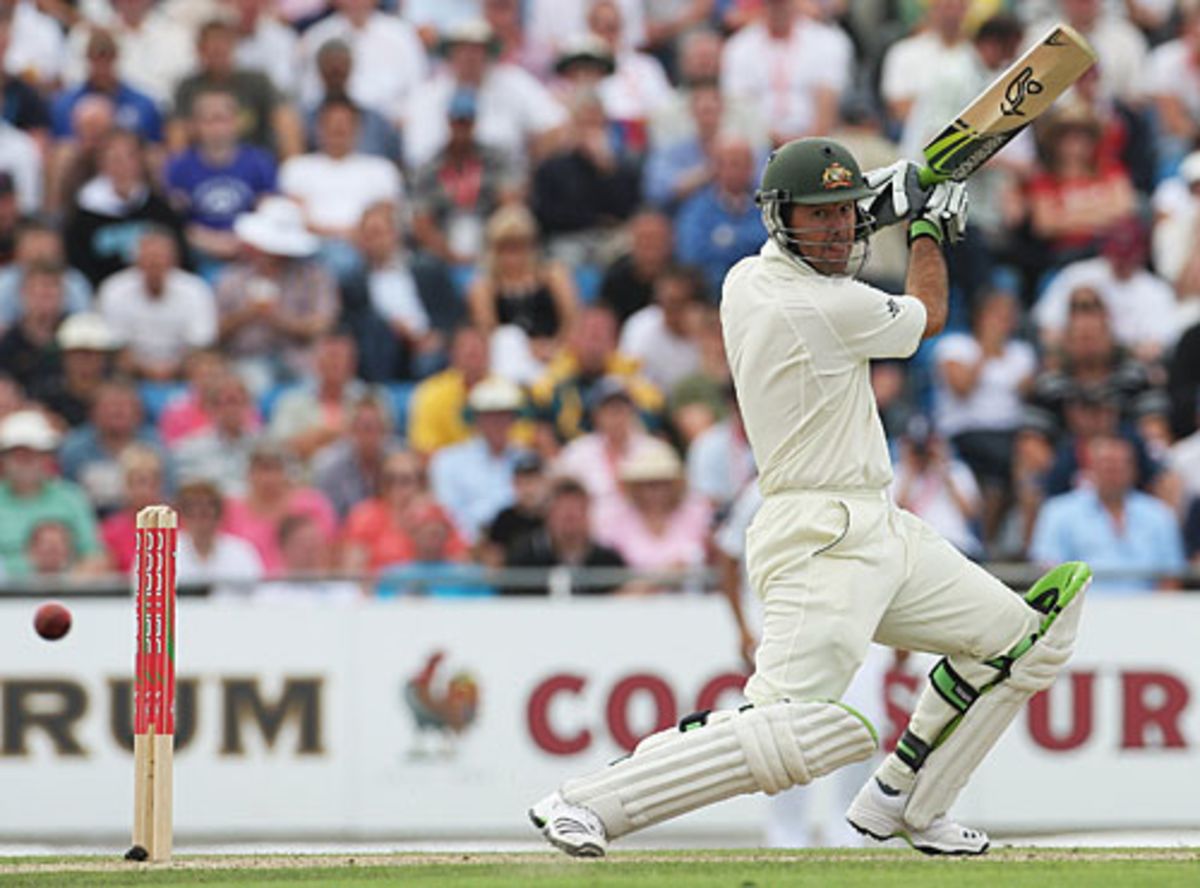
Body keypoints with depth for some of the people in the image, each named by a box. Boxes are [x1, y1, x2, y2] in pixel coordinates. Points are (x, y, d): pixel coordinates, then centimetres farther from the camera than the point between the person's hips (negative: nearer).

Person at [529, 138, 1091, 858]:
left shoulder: (745, 282, 9)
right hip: (823, 536, -10)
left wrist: (875, 214, 32)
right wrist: (930, 226, 20)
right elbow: (928, 315, 4)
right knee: (788, 730, -23)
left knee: (1021, 638, 17)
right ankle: (585, 805, -18)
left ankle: (904, 805, 22)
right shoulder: (832, 309, -17)